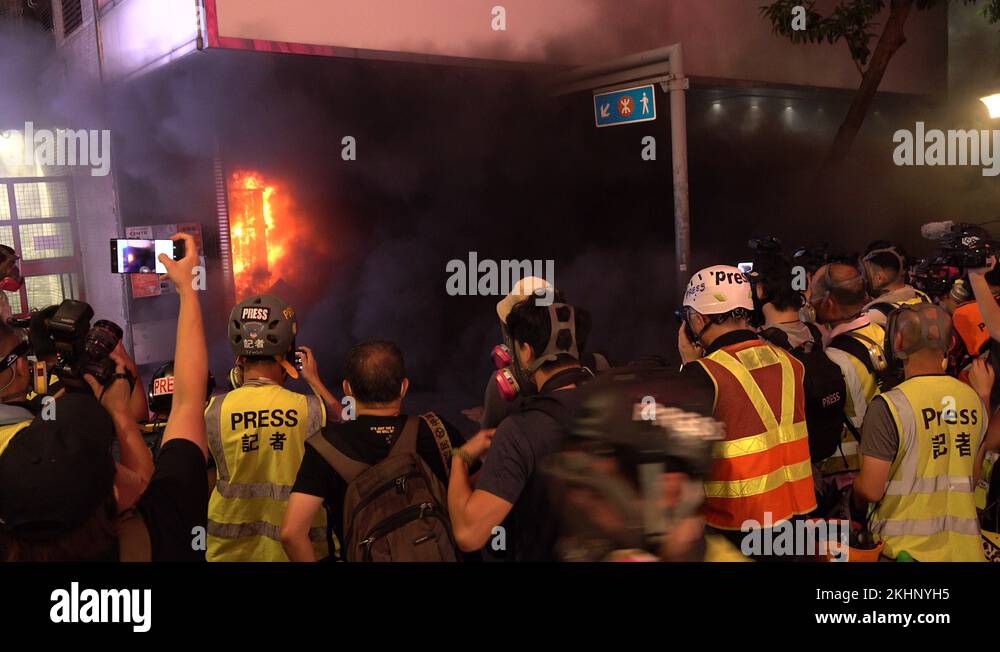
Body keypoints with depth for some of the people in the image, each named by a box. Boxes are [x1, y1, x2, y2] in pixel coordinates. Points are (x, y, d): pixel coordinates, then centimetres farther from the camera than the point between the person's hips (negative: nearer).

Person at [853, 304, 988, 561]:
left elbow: (870, 490, -16)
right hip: (964, 548, 6)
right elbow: (973, 476, 14)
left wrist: (850, 486, 4)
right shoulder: (976, 401, 2)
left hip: (907, 548, -6)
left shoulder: (888, 406, -17)